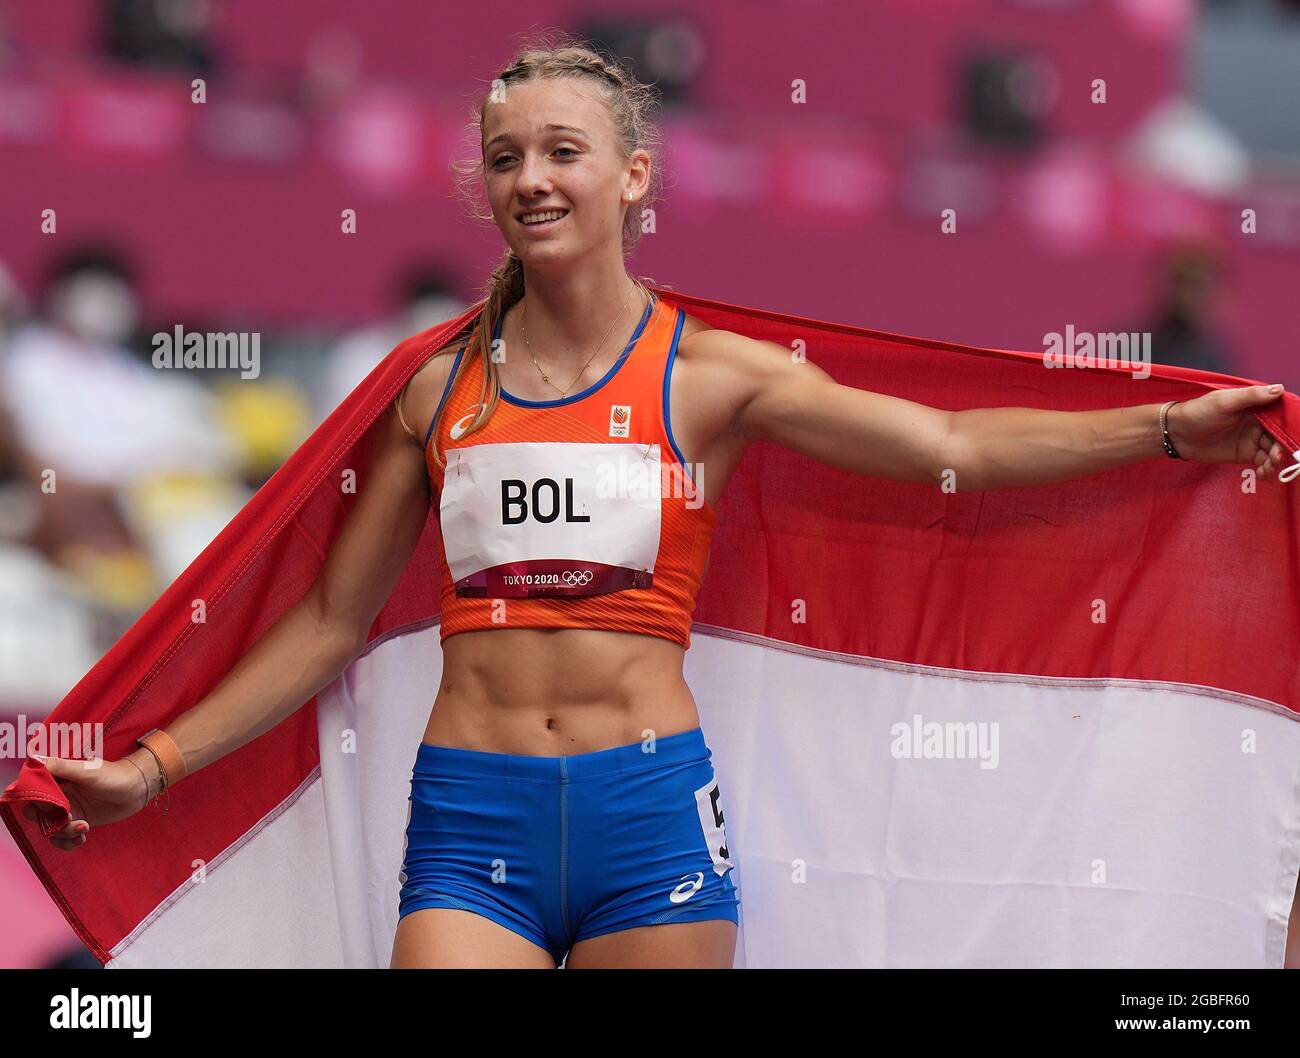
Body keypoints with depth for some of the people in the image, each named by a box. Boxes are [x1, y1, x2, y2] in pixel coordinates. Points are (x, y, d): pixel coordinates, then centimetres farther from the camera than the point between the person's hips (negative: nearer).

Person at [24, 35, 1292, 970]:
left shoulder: (708, 376, 4)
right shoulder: (440, 389, 10)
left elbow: (949, 442, -2)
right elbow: (334, 619, 18)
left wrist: (1165, 428, -11)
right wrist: (158, 764, 16)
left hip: (647, 806, -1)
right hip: (473, 813, 1)